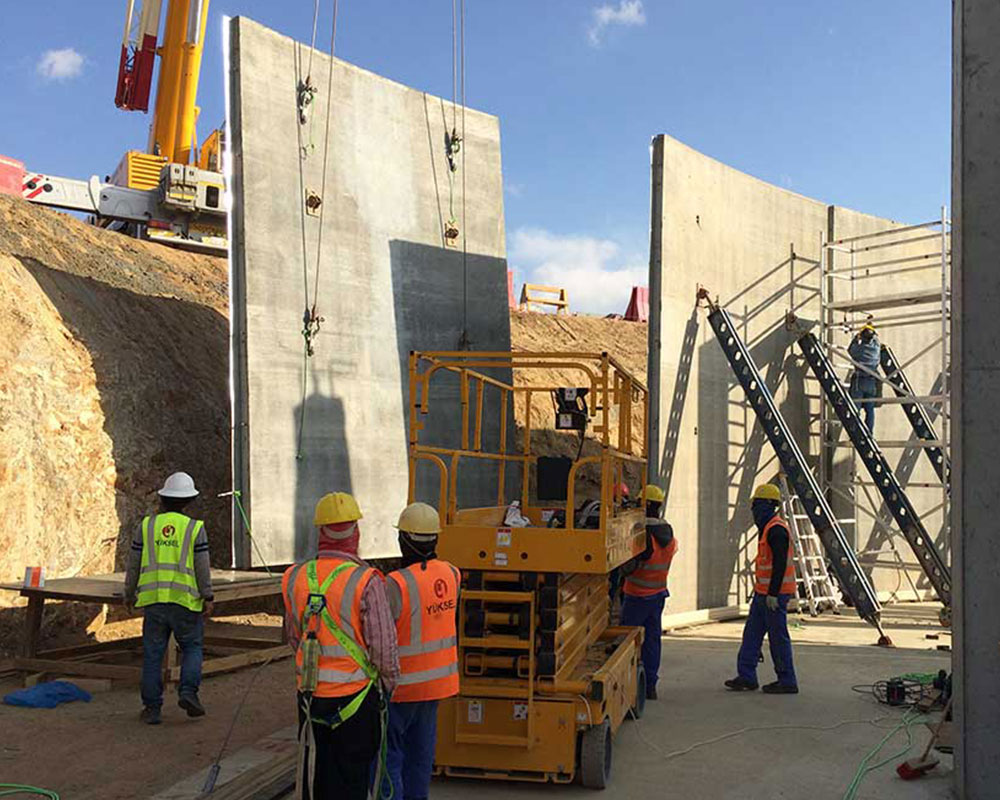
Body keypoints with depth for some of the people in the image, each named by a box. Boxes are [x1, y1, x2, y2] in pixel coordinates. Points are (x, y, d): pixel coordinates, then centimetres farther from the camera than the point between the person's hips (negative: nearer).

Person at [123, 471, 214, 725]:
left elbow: (133, 564, 8)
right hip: (185, 599, -2)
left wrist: (129, 594, 19)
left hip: (153, 599, 2)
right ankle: (188, 691, -5)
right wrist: (208, 598, -2)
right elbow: (202, 566, -5)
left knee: (153, 655, 8)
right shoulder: (195, 528, -2)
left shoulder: (146, 525, 5)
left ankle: (152, 708, 9)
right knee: (192, 647, 13)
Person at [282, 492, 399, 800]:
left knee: (314, 772, 17)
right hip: (355, 695, -4)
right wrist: (390, 683, 4)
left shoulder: (296, 578, -2)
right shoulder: (366, 581, -18)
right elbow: (384, 645, -15)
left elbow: (294, 637, 10)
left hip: (310, 693, 4)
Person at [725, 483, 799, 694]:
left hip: (774, 594, -10)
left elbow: (780, 563, -23)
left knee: (778, 637, -2)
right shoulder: (768, 528, 17)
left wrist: (772, 594, -24)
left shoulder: (776, 529, -17)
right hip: (763, 592, 10)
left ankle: (787, 682, 7)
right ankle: (746, 677, 15)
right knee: (752, 633, 11)